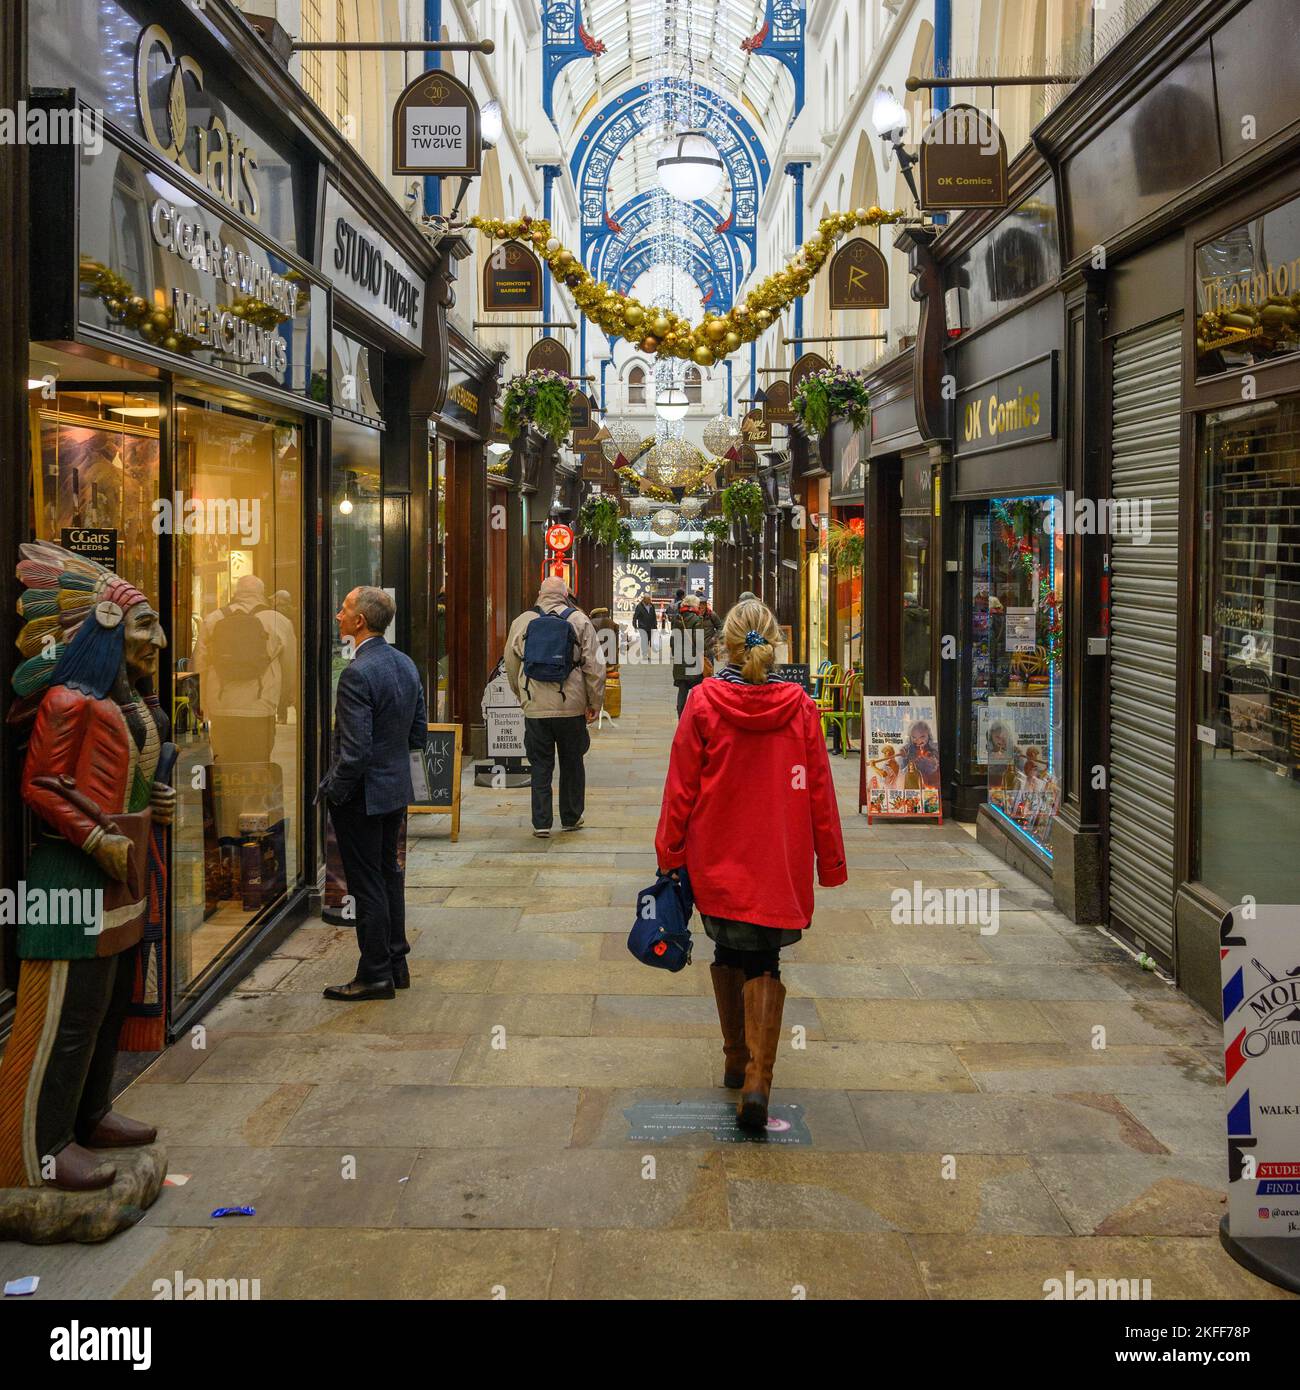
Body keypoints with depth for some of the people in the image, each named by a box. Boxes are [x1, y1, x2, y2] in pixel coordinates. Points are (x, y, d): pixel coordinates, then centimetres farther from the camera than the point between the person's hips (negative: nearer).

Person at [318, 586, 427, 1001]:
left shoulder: (357, 674, -22)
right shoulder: (406, 664, 5)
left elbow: (356, 751, -24)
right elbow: (419, 733, 11)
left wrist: (333, 791, -12)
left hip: (362, 795, -9)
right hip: (397, 788, 9)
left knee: (367, 886, 2)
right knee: (389, 875, 18)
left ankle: (375, 975, 11)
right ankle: (396, 964, 27)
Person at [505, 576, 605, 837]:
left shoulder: (521, 622, 3)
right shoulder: (580, 621, -2)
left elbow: (511, 667, 12)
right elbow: (594, 666, -3)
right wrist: (595, 704, 4)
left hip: (535, 709, 1)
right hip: (571, 707, -1)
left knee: (540, 766, 8)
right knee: (571, 764, 14)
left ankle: (541, 823, 5)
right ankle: (571, 818, 22)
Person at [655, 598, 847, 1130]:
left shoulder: (703, 703, -8)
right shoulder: (799, 707, -4)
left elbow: (681, 787, -4)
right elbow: (819, 790, 1)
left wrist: (669, 852, 6)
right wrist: (830, 861, 10)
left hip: (718, 861, 0)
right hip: (781, 863, 0)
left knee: (729, 954, 21)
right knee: (765, 965, 8)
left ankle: (737, 1060, 32)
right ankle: (757, 1079, -7)